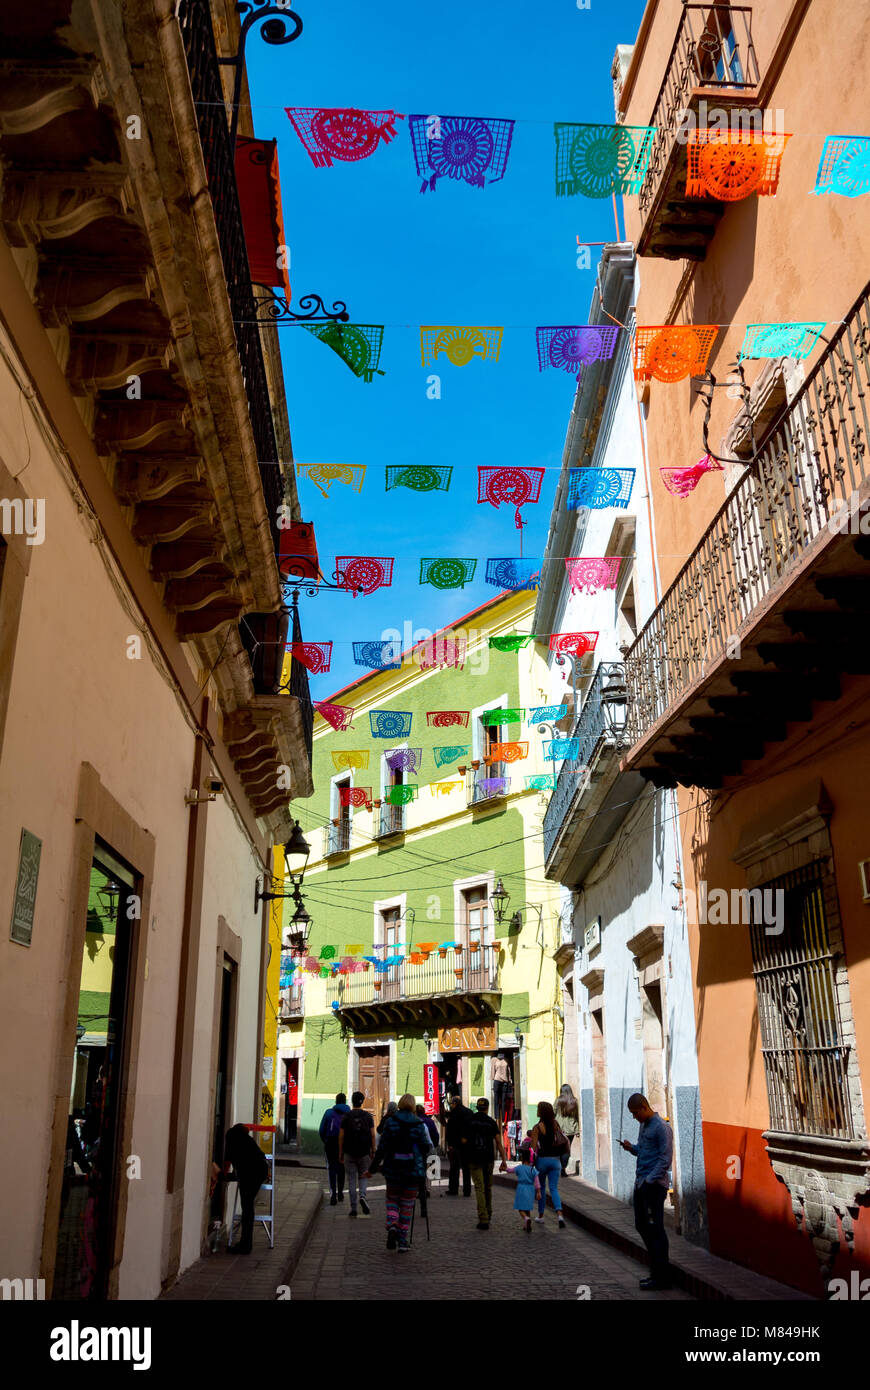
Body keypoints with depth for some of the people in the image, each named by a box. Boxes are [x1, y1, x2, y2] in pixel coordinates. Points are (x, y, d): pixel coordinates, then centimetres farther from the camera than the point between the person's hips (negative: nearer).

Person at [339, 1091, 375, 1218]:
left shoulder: (346, 1117, -2)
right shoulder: (368, 1116, 0)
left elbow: (341, 1136, -3)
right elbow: (372, 1135, -2)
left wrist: (340, 1153, 4)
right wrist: (373, 1151, 5)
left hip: (349, 1153, -1)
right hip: (364, 1152, 1)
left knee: (351, 1180, 6)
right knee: (363, 1177, 15)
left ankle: (353, 1208, 5)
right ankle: (362, 1196, -12)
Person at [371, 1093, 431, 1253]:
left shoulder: (390, 1122, -4)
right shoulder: (419, 1124, -3)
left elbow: (382, 1146, -6)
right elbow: (427, 1147, -5)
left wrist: (374, 1166, 0)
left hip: (393, 1169, 0)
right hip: (413, 1169, 0)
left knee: (392, 1199, 17)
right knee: (407, 1204, 10)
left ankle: (392, 1225, -10)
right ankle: (403, 1241, 10)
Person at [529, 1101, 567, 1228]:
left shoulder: (537, 1127, -12)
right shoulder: (555, 1125, 2)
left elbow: (534, 1147, -12)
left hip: (542, 1159, -3)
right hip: (555, 1160, 3)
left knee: (541, 1188, 15)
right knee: (554, 1189, 4)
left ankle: (540, 1215, 25)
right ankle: (559, 1214, -16)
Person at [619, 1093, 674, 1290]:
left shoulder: (662, 1127, -13)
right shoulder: (643, 1126, 16)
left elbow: (665, 1159, -17)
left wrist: (649, 1180, -22)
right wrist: (631, 1147, 5)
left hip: (654, 1185, -10)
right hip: (641, 1184, 10)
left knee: (655, 1229, -5)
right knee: (641, 1226, 13)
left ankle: (662, 1277, 2)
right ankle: (656, 1271, 23)